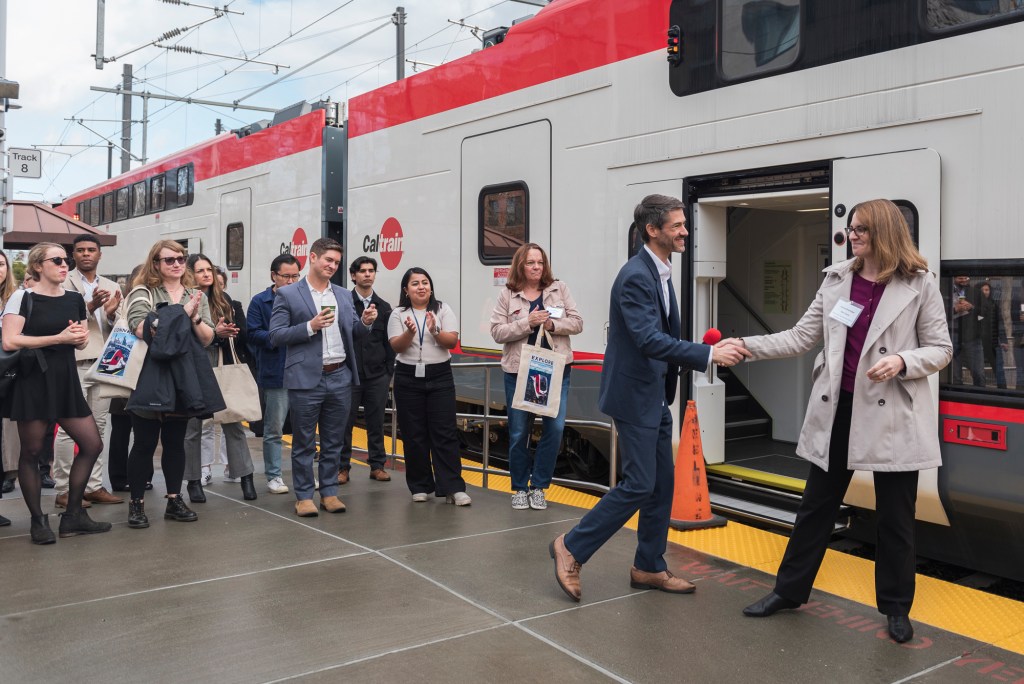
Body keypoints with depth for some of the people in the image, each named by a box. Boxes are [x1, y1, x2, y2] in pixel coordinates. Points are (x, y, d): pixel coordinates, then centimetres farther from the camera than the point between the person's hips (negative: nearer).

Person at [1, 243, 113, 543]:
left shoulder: (75, 299, 11)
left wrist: (80, 337, -4)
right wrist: (59, 338, -17)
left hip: (66, 379, 6)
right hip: (33, 380, -6)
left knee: (93, 445, 2)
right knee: (31, 451, 1)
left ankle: (73, 515, 14)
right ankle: (38, 520, 14)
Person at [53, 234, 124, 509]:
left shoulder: (112, 288, 16)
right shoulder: (63, 283, 1)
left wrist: (111, 313, -9)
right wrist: (90, 307, -24)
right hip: (74, 363, -5)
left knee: (97, 427, 8)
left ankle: (94, 486, 14)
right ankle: (64, 490, 1)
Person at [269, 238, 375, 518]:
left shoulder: (343, 295, 13)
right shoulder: (288, 294, -1)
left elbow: (352, 336, 16)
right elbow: (276, 336, -6)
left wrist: (365, 322, -5)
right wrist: (310, 326, -17)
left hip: (340, 377, 4)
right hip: (306, 378, -4)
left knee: (333, 442, 11)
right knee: (304, 442, 5)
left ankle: (329, 492, 22)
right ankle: (304, 496, 15)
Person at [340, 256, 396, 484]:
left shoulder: (383, 307, 10)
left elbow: (388, 342, 11)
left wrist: (389, 371, 7)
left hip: (377, 374, 3)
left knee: (376, 422, 7)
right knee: (345, 422, 2)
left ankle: (377, 466, 17)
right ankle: (342, 467, 11)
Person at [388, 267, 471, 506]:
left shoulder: (443, 310, 3)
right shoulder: (398, 314, 3)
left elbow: (452, 341, -4)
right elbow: (396, 346, -5)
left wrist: (435, 331, -21)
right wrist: (409, 332, -22)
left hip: (440, 377, 0)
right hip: (408, 379, 1)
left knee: (445, 433, -4)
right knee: (414, 435, 4)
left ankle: (453, 488, -3)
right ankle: (420, 487, 15)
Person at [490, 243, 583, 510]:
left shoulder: (559, 289, 6)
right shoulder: (507, 295, 3)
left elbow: (577, 323, 3)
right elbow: (497, 332, -3)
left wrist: (552, 324, -14)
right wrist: (528, 322, -15)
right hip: (518, 371, -1)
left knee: (555, 427, -5)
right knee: (519, 433, 6)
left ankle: (539, 487, 12)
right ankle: (520, 488, 23)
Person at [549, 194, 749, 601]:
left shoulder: (661, 273, 11)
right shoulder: (636, 276, -20)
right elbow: (649, 339, -30)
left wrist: (709, 352, 6)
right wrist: (708, 354, -32)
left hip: (656, 395, 10)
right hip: (634, 396, -10)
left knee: (662, 483, 12)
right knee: (639, 485, -6)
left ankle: (649, 567, 24)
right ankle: (572, 548, 8)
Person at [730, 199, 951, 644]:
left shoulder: (920, 284, -5)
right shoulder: (836, 278, 5)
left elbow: (941, 350, -2)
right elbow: (802, 337, 4)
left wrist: (902, 361, -22)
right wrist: (747, 345, -7)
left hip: (892, 414, -3)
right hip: (839, 409, 3)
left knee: (894, 516, 8)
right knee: (816, 505, 12)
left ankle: (896, 607, 27)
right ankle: (789, 590, 27)